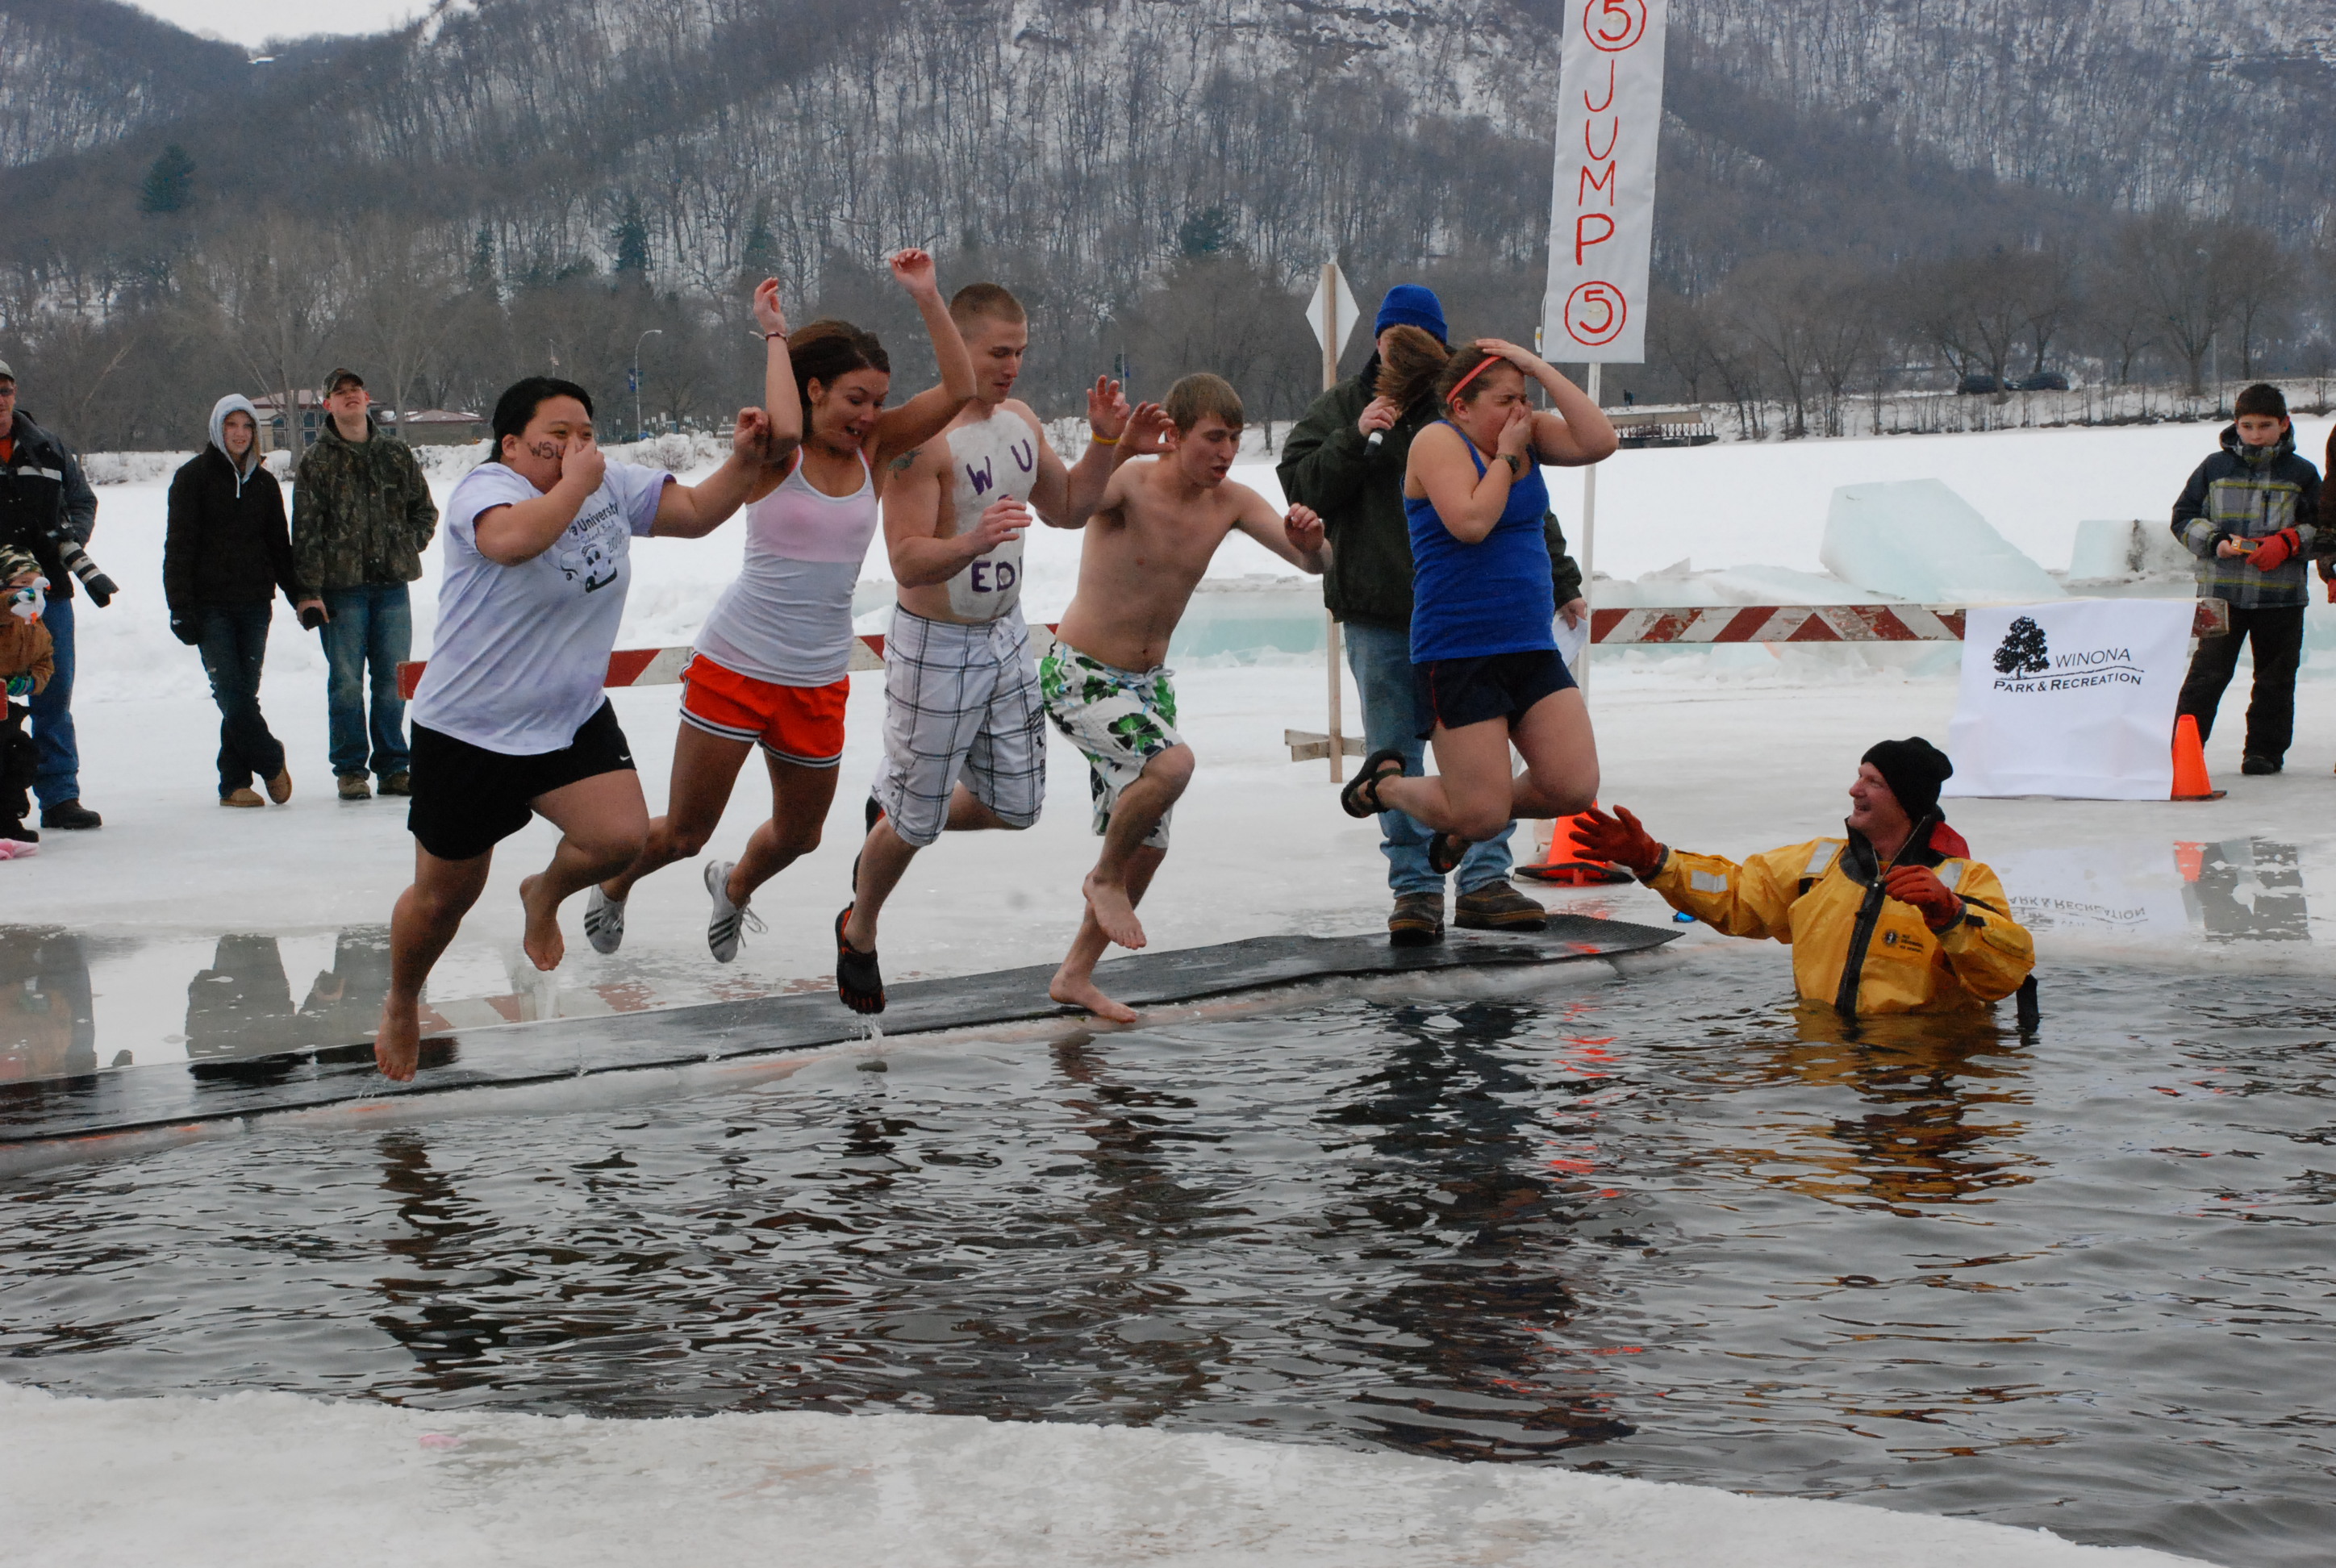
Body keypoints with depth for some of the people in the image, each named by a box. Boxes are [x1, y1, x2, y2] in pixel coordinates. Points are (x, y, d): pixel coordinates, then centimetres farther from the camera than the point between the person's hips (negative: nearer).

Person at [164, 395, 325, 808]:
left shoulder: (263, 482, 14)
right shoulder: (193, 476, 1)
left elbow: (279, 545, 18)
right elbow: (179, 545, -2)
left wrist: (299, 594, 7)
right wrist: (181, 607, -9)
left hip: (254, 603, 4)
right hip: (210, 602, -4)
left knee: (246, 692, 1)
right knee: (230, 689, -12)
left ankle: (235, 782, 5)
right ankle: (271, 762, 1)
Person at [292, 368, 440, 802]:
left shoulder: (396, 455, 10)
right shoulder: (316, 462, 2)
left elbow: (425, 509, 19)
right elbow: (305, 532, -2)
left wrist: (407, 547, 2)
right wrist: (309, 591, -9)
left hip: (392, 585, 3)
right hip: (342, 587, -2)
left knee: (393, 680, 5)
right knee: (346, 683, -2)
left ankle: (393, 767, 13)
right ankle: (350, 770, 6)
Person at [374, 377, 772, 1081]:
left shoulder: (615, 485, 3)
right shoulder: (484, 488, -18)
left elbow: (696, 511, 9)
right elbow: (511, 540, -40)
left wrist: (743, 461, -8)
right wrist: (574, 484, -27)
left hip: (573, 720, 5)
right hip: (467, 731, -5)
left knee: (622, 836, -18)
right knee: (445, 896, 7)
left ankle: (546, 893, 18)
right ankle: (401, 1006, 37)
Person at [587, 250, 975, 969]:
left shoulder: (874, 451, 2)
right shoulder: (774, 453, -9)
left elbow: (959, 390, -7)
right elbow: (783, 428, -34)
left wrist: (927, 297, -14)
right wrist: (775, 334, -20)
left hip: (819, 682, 4)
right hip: (736, 666, -4)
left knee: (798, 836, 17)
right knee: (684, 834, 4)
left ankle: (735, 885, 51)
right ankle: (612, 884, 37)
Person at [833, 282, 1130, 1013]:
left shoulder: (1020, 420, 3)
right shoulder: (921, 435, -23)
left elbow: (1065, 508, 17)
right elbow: (907, 562, -26)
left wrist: (1104, 440, 2)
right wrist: (972, 543, -45)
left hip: (1006, 636, 7)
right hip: (935, 647, -7)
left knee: (1015, 804, 13)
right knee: (917, 822, 5)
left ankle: (890, 813, 39)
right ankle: (859, 932, 32)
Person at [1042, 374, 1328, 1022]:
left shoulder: (1230, 502, -5)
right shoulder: (1129, 482, -22)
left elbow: (1314, 563, -9)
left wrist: (1310, 543, -32)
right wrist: (1120, 449, -60)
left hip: (1149, 679, 7)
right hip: (1079, 676, -7)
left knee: (1148, 846, 10)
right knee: (1172, 762, -32)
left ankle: (1076, 975, 28)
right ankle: (1104, 878, -4)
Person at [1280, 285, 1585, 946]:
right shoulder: (1340, 410, 7)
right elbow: (1300, 487, -2)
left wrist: (1560, 581, 9)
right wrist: (1355, 440, -15)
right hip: (1379, 619, 0)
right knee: (1396, 756, 3)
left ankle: (1484, 880, 7)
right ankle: (1415, 888, 9)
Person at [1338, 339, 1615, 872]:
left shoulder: (1528, 434, 11)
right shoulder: (1438, 440, -9)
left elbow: (1600, 442, -5)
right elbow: (1470, 522, -23)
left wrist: (1538, 367, -6)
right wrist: (1507, 455, -10)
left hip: (1533, 648, 7)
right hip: (1458, 653, -6)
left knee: (1574, 789, -6)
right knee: (1482, 816, -6)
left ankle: (1466, 818, 23)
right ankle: (1383, 783, 24)